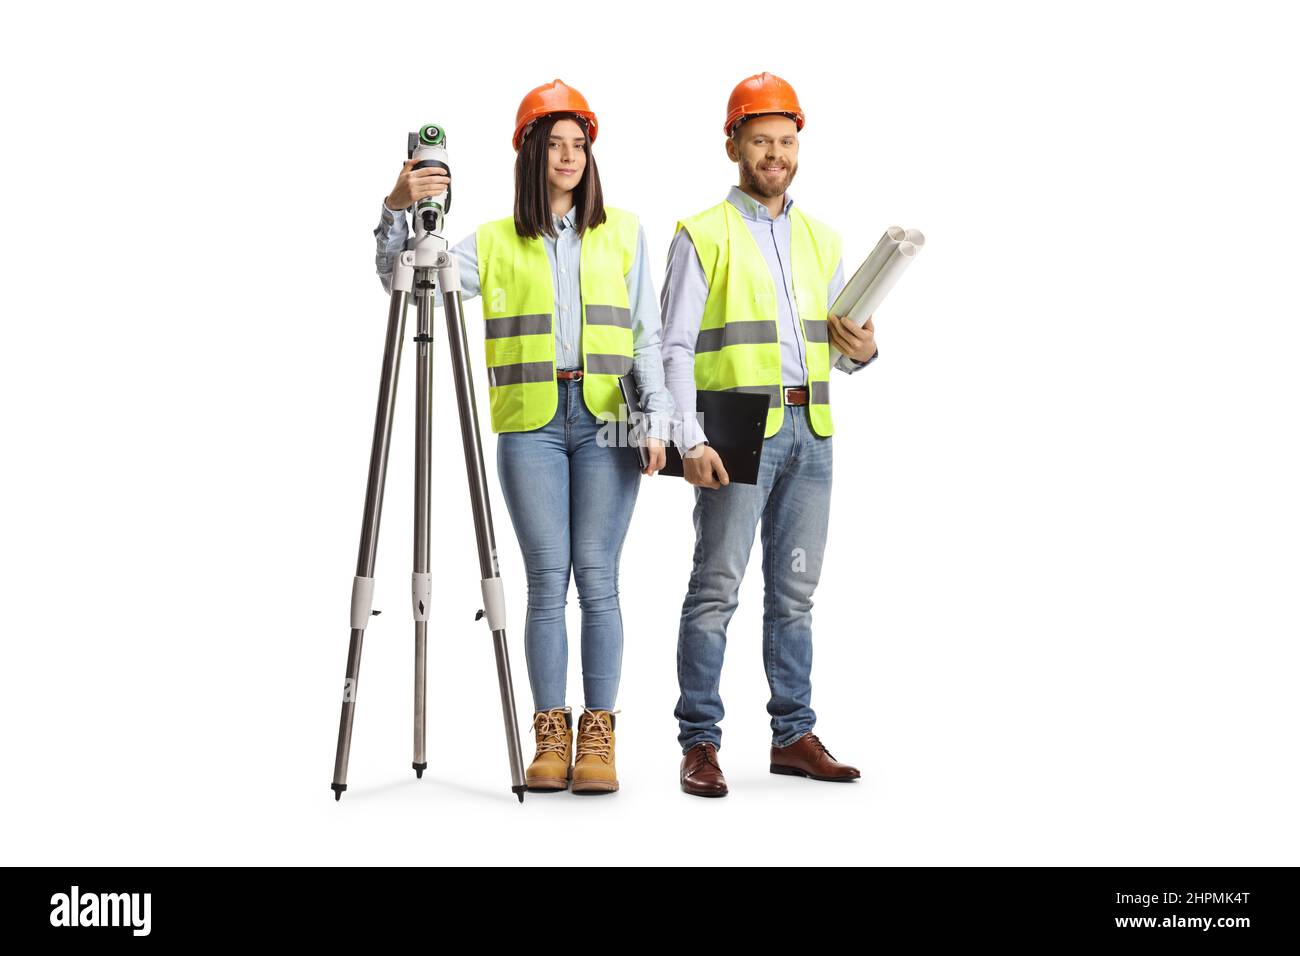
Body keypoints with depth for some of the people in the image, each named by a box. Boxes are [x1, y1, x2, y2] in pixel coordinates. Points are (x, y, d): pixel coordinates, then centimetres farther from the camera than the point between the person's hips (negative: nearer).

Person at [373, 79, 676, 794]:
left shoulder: (623, 233, 14)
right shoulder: (494, 243, 12)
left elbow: (645, 334, 10)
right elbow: (402, 281, 2)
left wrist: (658, 416, -1)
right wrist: (397, 212, -14)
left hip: (606, 421, 0)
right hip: (529, 422, 0)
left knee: (597, 579, -4)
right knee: (546, 581, -2)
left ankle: (597, 737, 1)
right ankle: (551, 737, 4)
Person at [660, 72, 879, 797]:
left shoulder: (821, 239, 16)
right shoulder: (704, 236, 0)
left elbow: (841, 344, 19)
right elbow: (675, 349, -6)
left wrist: (863, 350, -6)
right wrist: (691, 440, -16)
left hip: (811, 429, 5)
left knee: (795, 592, 9)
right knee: (717, 586, -6)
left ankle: (794, 735, 16)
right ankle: (700, 744, 0)